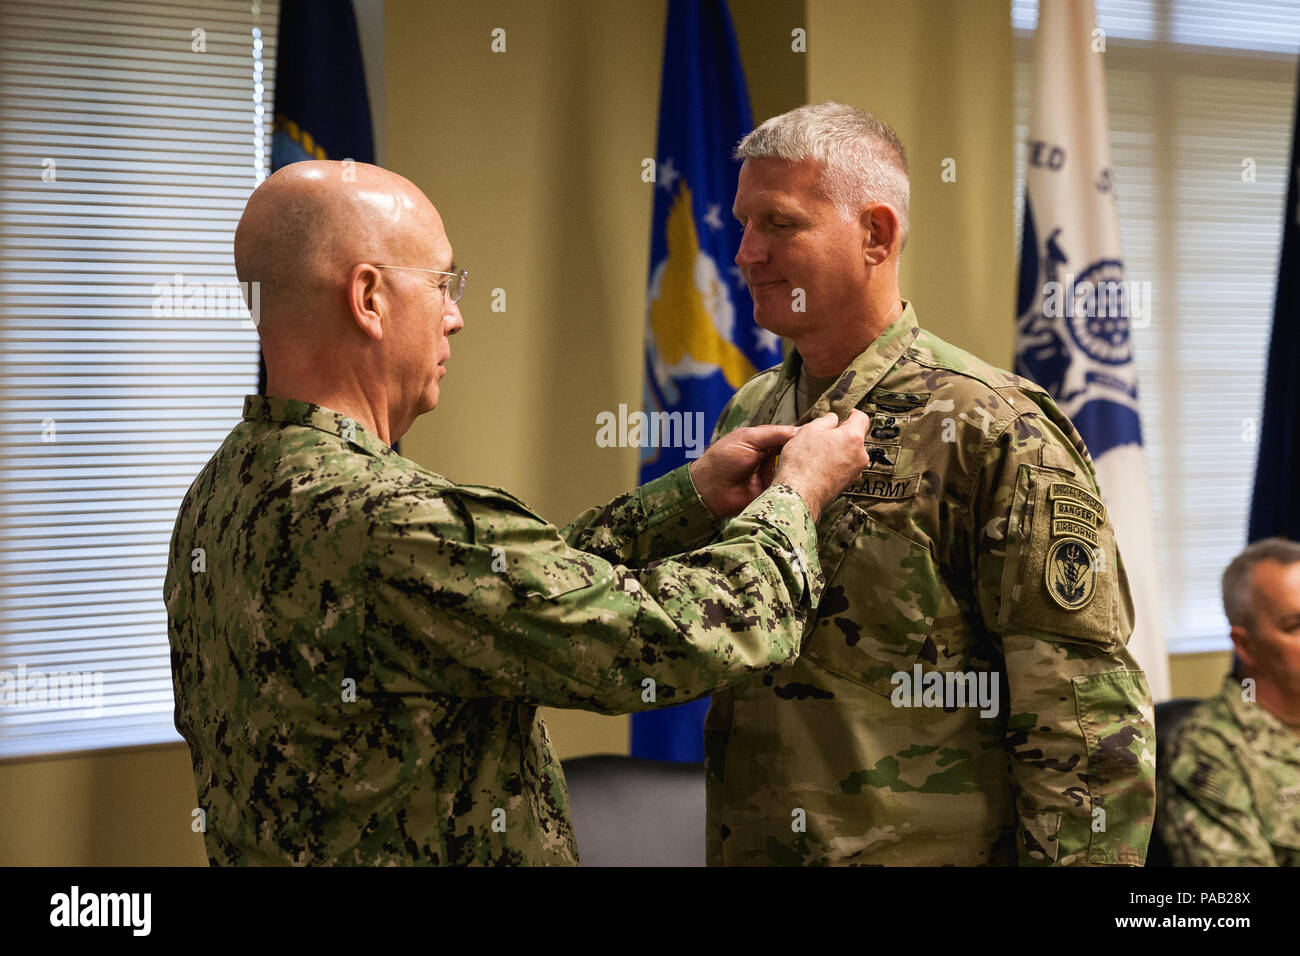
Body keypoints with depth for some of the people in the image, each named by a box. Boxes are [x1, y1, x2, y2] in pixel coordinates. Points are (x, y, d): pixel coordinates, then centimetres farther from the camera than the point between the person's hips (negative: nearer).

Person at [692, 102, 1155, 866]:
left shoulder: (991, 430, -13)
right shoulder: (749, 415, 8)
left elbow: (1088, 722, -16)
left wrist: (1074, 856, -20)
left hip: (928, 846, -6)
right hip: (748, 844, 6)